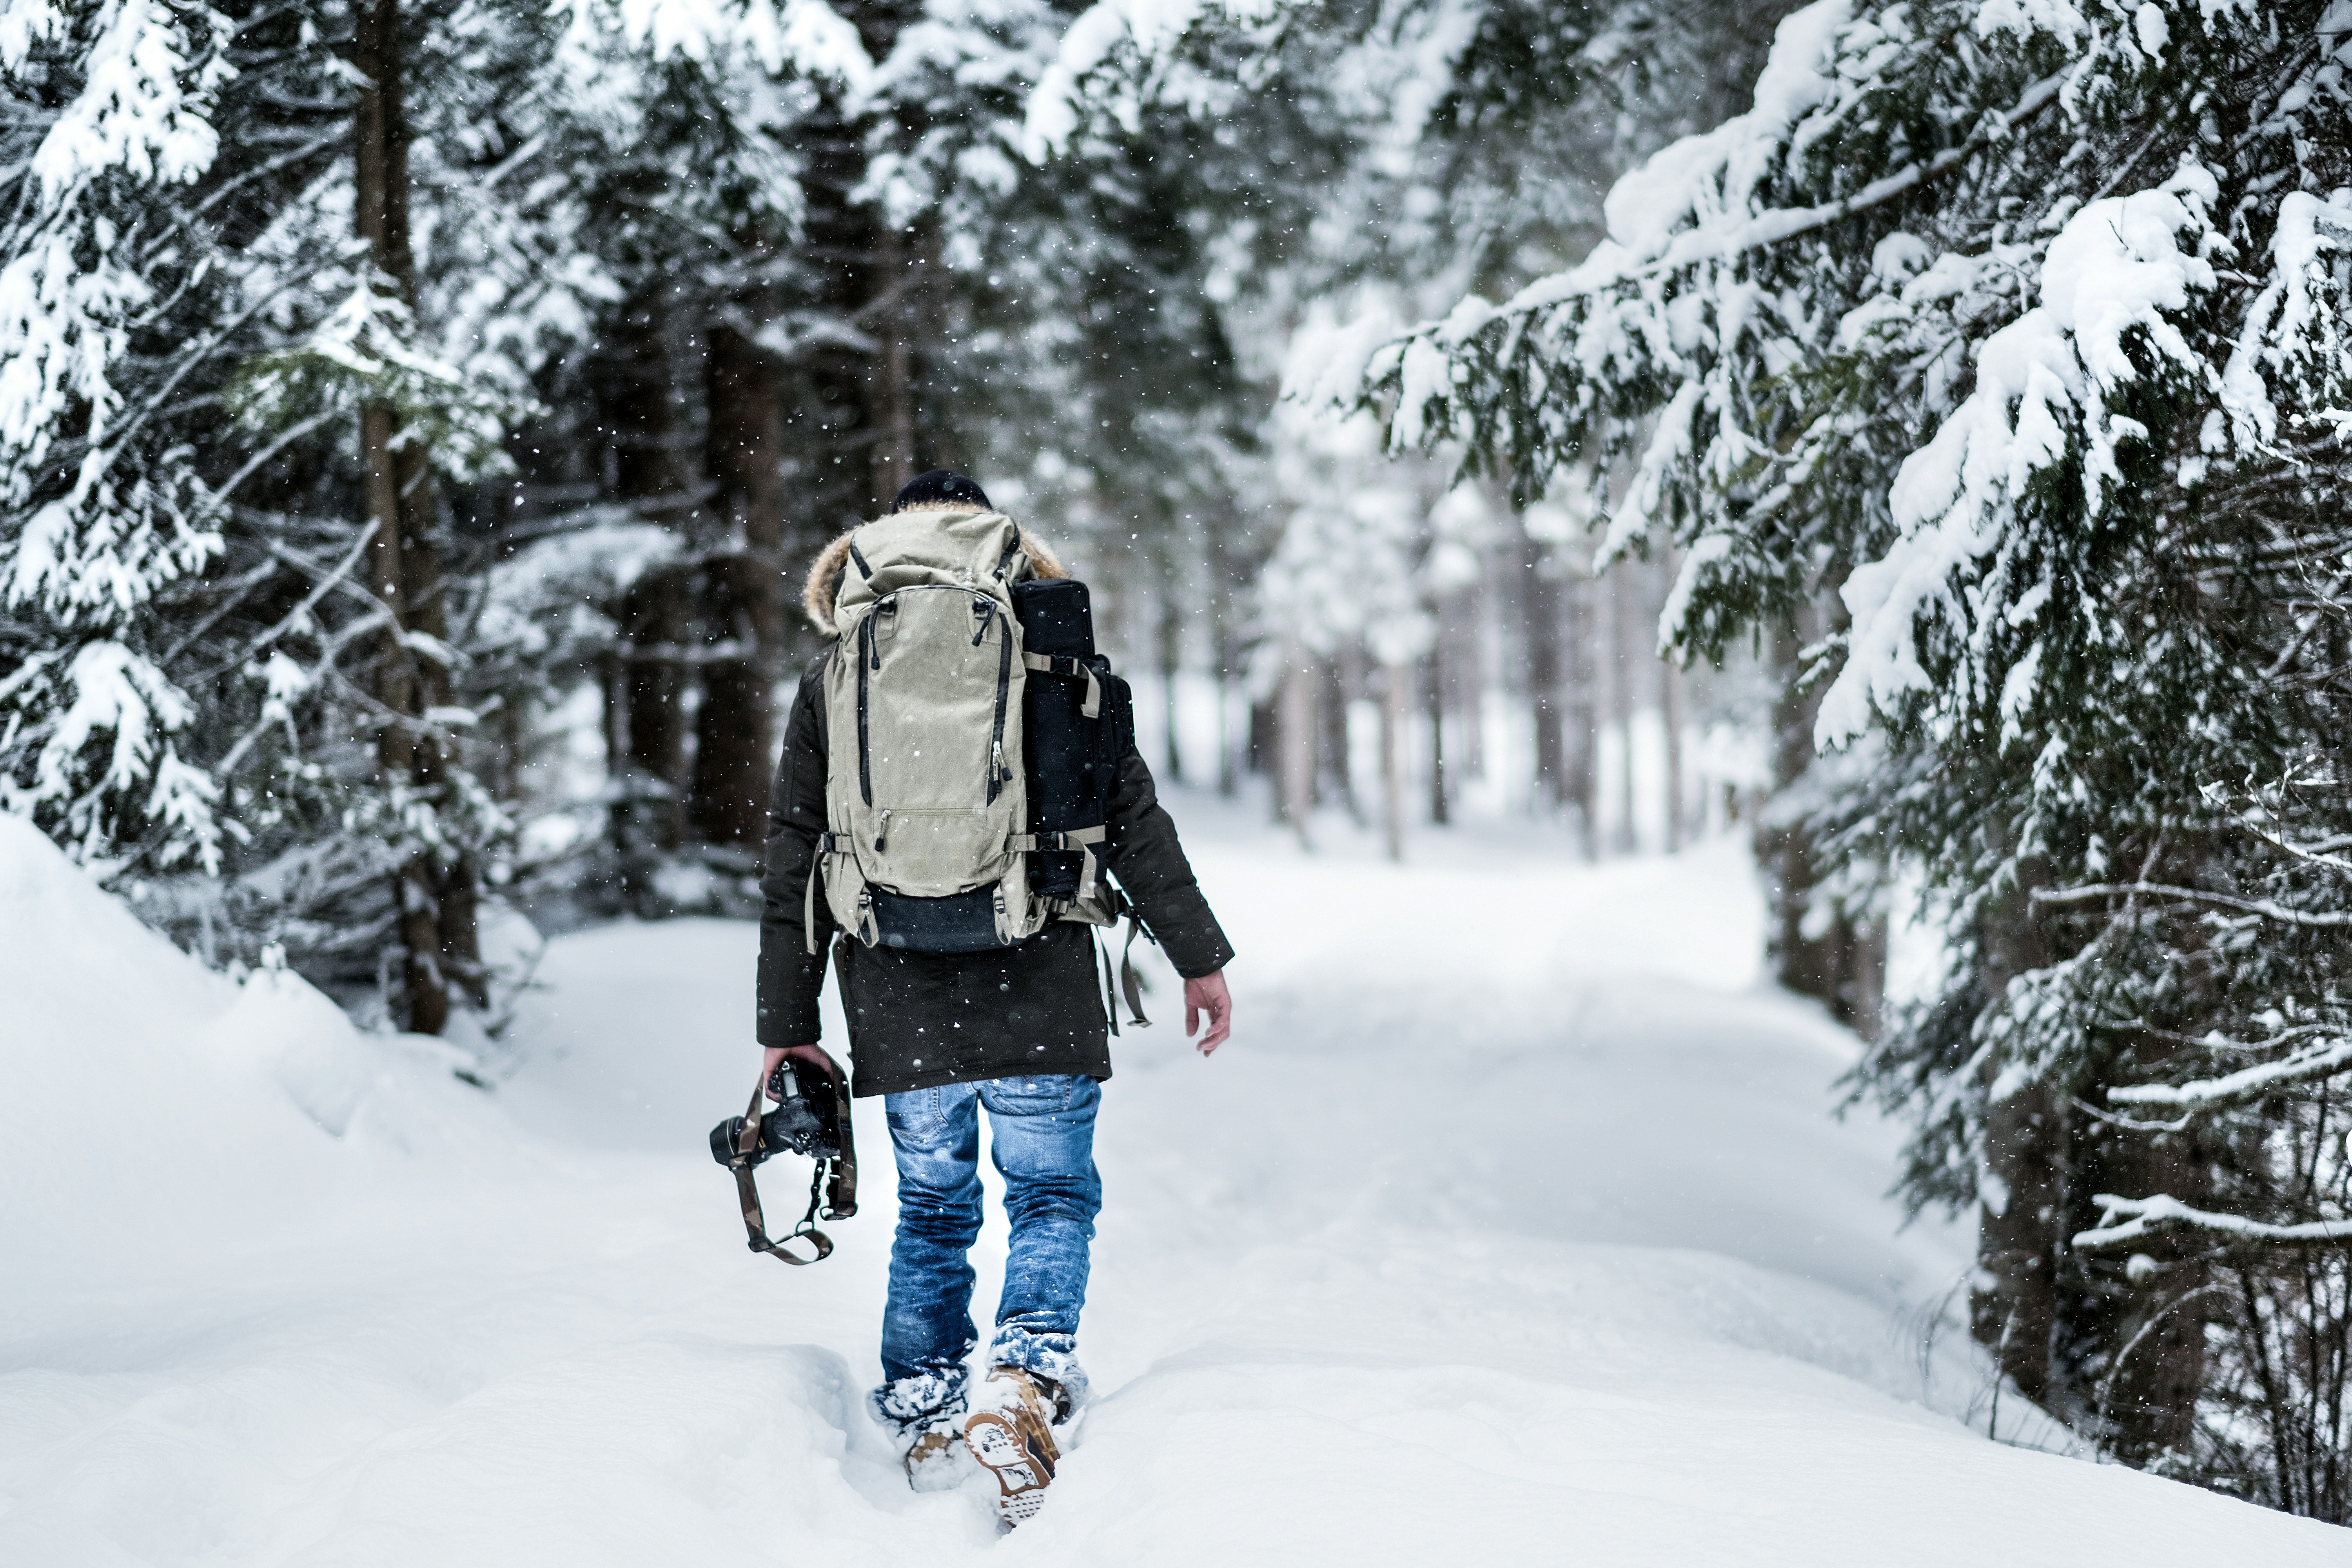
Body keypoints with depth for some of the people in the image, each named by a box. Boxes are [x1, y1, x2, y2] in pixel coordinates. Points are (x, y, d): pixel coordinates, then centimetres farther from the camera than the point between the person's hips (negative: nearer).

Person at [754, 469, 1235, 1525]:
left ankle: (923, 1416, 16)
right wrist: (1198, 956, 8)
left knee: (933, 1212, 17)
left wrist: (787, 1022, 13)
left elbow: (793, 860, 8)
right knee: (1053, 1199, 9)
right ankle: (1023, 1380, -14)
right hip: (1038, 998, -2)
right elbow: (1131, 819, 1)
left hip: (898, 1004, 2)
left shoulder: (833, 674, 8)